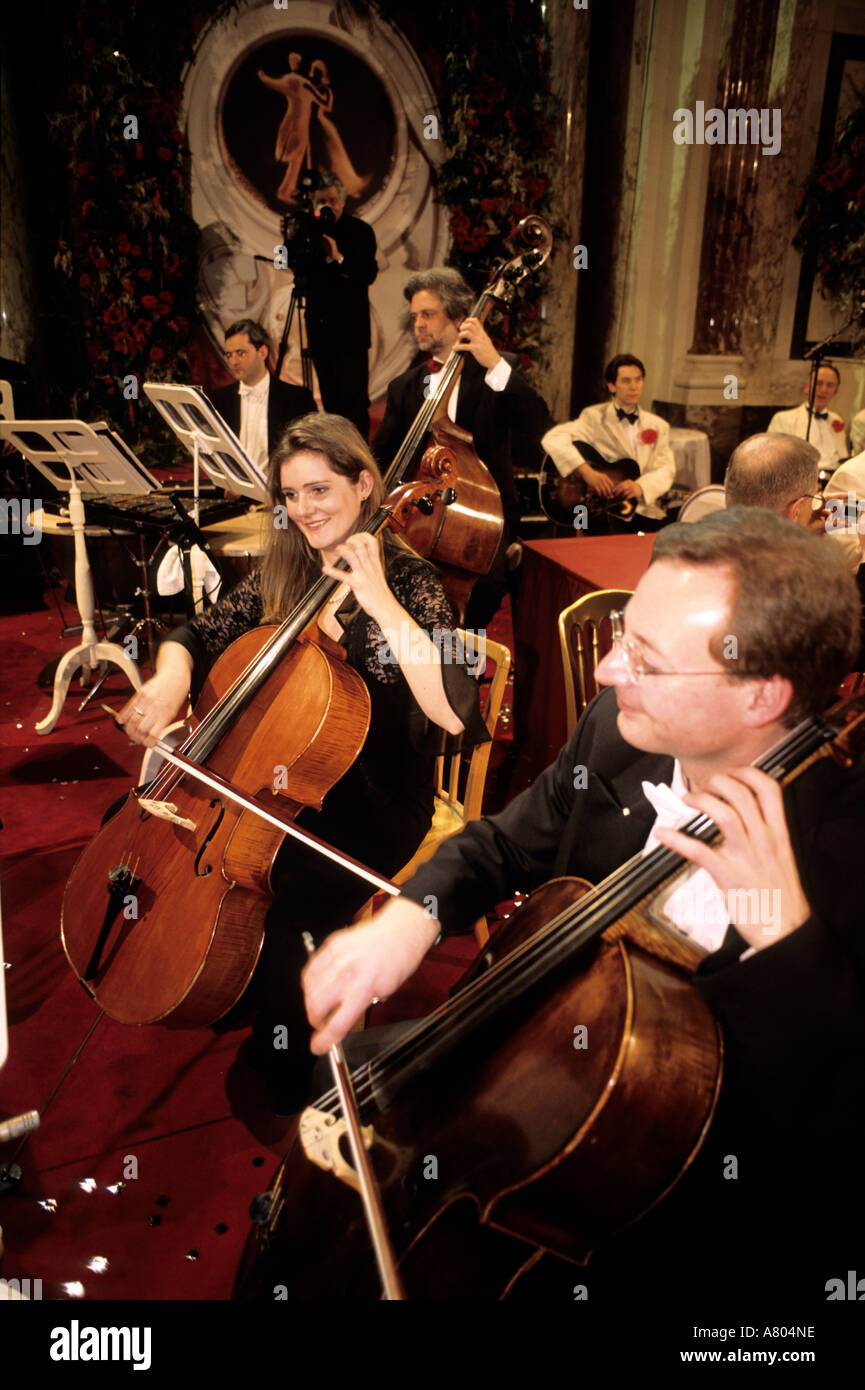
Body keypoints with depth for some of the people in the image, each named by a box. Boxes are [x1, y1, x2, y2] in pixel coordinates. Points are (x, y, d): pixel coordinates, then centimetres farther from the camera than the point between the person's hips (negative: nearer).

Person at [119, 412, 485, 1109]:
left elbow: (455, 713, -30)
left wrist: (379, 602, -32)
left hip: (373, 799, -6)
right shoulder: (282, 573, 3)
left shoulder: (408, 581, -15)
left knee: (279, 927, -26)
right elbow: (197, 637, 9)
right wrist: (169, 680, -14)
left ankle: (292, 1085, 6)